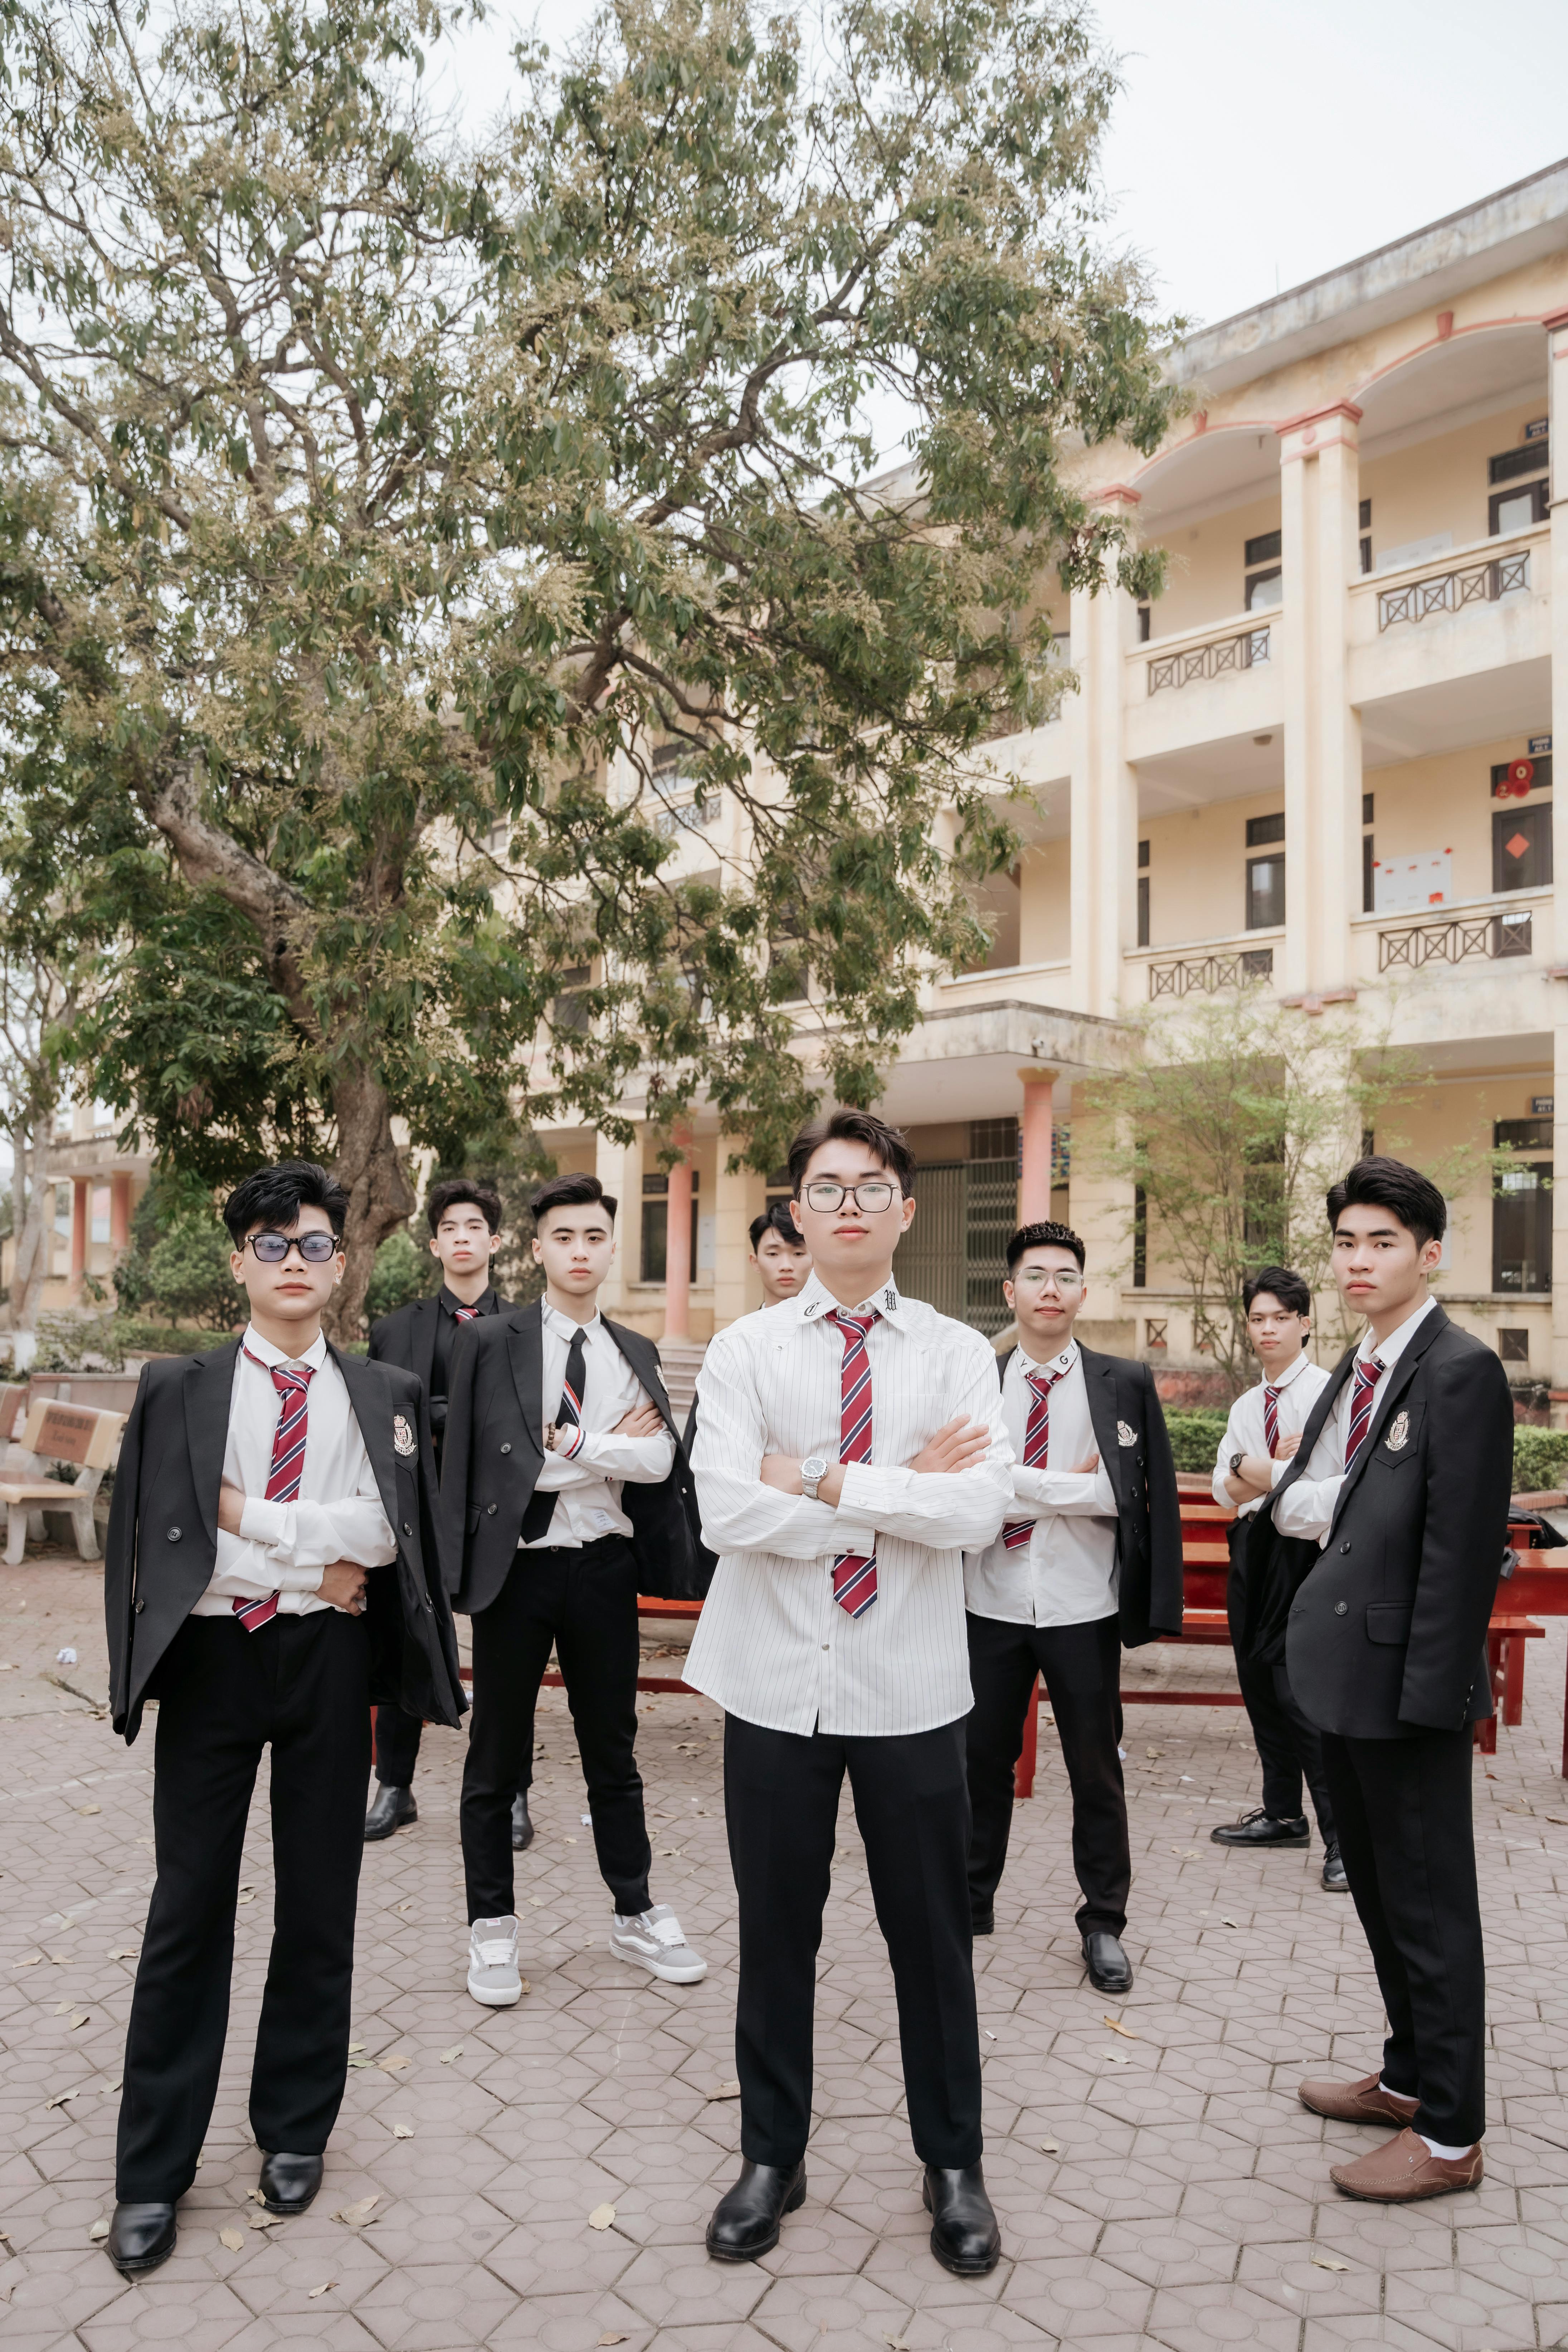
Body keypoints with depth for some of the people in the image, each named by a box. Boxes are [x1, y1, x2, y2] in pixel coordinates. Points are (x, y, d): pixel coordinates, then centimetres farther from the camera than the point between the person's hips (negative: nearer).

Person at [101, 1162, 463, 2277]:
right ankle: (154, 2172, 22)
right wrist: (322, 1561, -11)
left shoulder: (386, 1395, 3)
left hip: (330, 1657, 1)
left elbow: (384, 1529, -10)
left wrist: (248, 1515, -14)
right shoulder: (179, 1387, 1)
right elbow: (164, 1537, -8)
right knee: (190, 1909, 7)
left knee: (320, 1900, 11)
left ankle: (296, 2130, 31)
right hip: (212, 1655, -1)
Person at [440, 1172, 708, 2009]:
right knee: (498, 1759, 10)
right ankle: (492, 1927, 26)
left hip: (605, 1565, 3)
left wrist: (573, 1444, -12)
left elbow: (661, 1459, -8)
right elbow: (512, 1460, -11)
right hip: (518, 1565, -2)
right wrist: (614, 1445, -9)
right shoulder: (492, 1343, -3)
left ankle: (635, 1917, 30)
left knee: (613, 1752, 15)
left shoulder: (635, 1355, 6)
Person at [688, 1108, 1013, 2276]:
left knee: (932, 1930, 14)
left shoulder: (958, 1353, -1)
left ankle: (954, 2164, 37)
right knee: (776, 1929, 15)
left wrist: (822, 1482, -17)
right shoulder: (745, 1349, -2)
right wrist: (901, 1491, -14)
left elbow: (980, 1509, -16)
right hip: (776, 1682, 0)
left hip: (909, 1686, 0)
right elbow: (728, 1512, -16)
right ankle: (772, 2157, 38)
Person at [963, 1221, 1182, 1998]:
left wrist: (1155, 1606, -11)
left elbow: (1156, 1496, -4)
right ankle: (971, 1903, 33)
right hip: (990, 1605, 1)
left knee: (1096, 1769, 10)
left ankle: (1103, 1925, 26)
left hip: (1083, 1611, -1)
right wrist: (1082, 1489, -16)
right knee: (981, 1759, 14)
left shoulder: (1126, 1384, -2)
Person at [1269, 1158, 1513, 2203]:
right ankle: (1411, 2074, 38)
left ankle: (1450, 2135, 21)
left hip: (1406, 1682, -9)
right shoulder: (1357, 1369, 11)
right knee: (1379, 1890, 21)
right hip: (1347, 1670, 9)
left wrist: (1431, 1692, -22)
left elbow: (1463, 1548, -21)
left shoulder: (1462, 1370, -16)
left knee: (1430, 1905, 5)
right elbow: (1298, 1498, 14)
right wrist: (1312, 1502, -9)